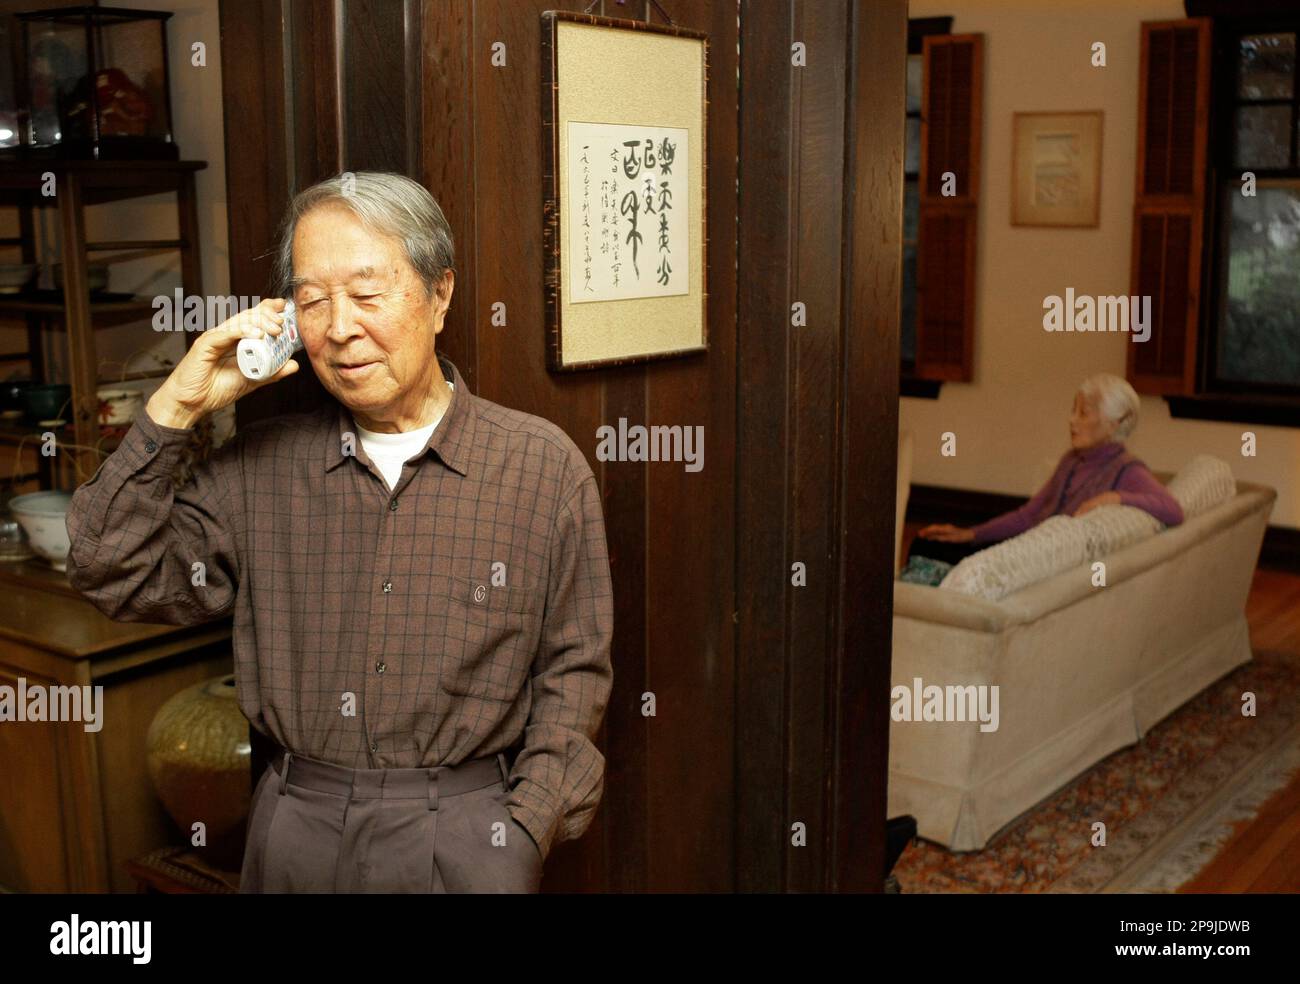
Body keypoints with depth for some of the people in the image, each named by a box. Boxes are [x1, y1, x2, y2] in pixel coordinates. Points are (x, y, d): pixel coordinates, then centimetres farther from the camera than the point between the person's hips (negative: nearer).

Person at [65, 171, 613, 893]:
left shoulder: (545, 467, -6)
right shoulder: (259, 468, 1)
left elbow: (573, 670, -3)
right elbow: (117, 580, -3)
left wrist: (526, 833, -11)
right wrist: (175, 408, -9)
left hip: (464, 836, -2)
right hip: (295, 832, 3)